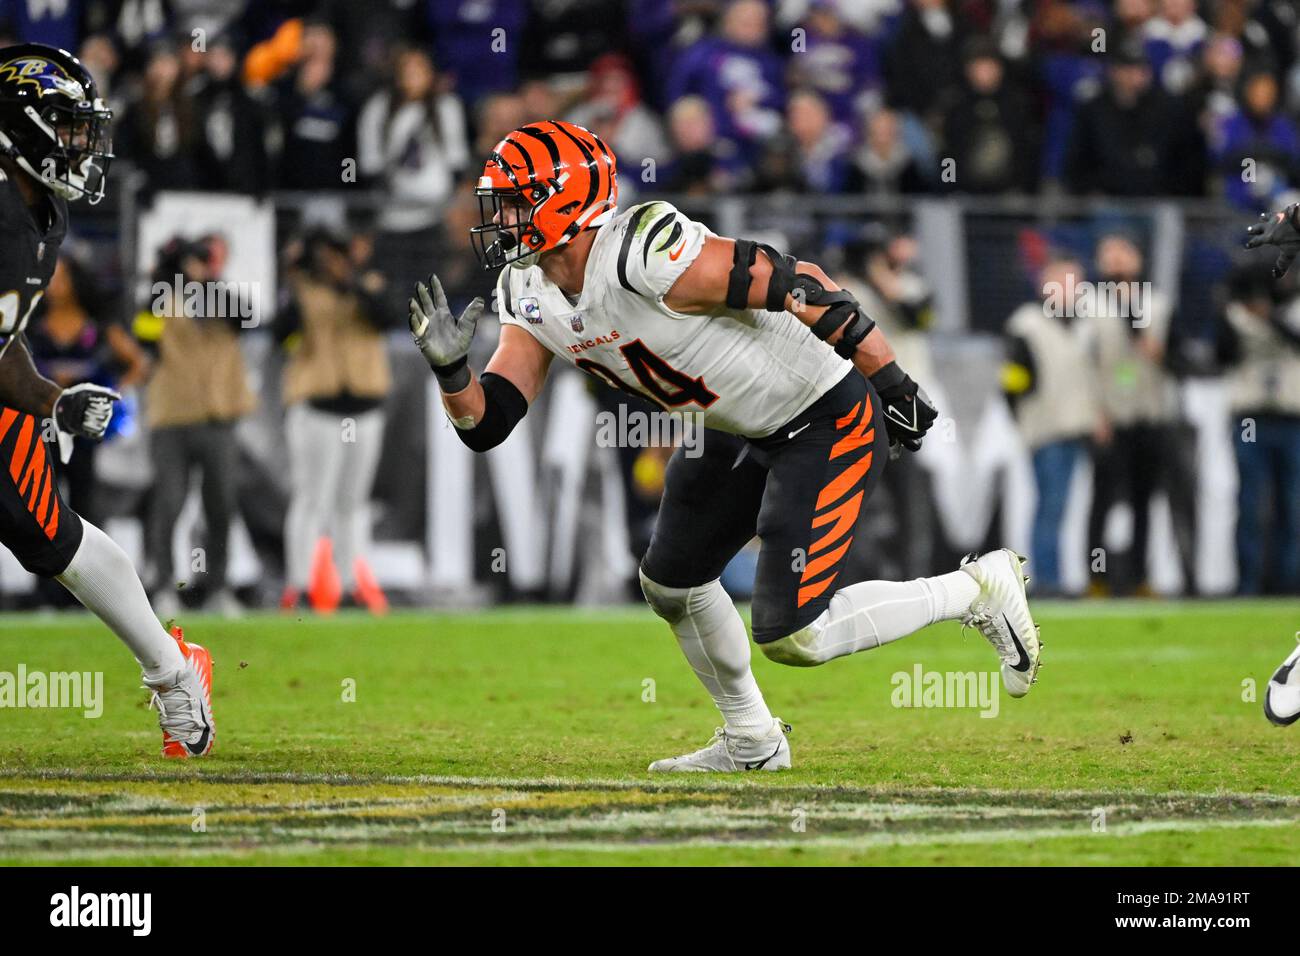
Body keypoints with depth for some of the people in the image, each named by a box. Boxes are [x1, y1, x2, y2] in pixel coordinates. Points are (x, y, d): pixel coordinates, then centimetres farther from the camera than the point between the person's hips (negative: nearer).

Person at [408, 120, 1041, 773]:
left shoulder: (643, 252, -30)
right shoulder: (529, 296, -2)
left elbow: (796, 284, -26)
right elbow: (485, 424, -1)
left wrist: (892, 385, -20)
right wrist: (449, 368, -23)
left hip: (827, 424, -9)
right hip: (740, 433, 9)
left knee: (792, 637, -11)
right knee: (672, 583, 17)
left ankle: (979, 589, 6)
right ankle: (752, 743, 36)